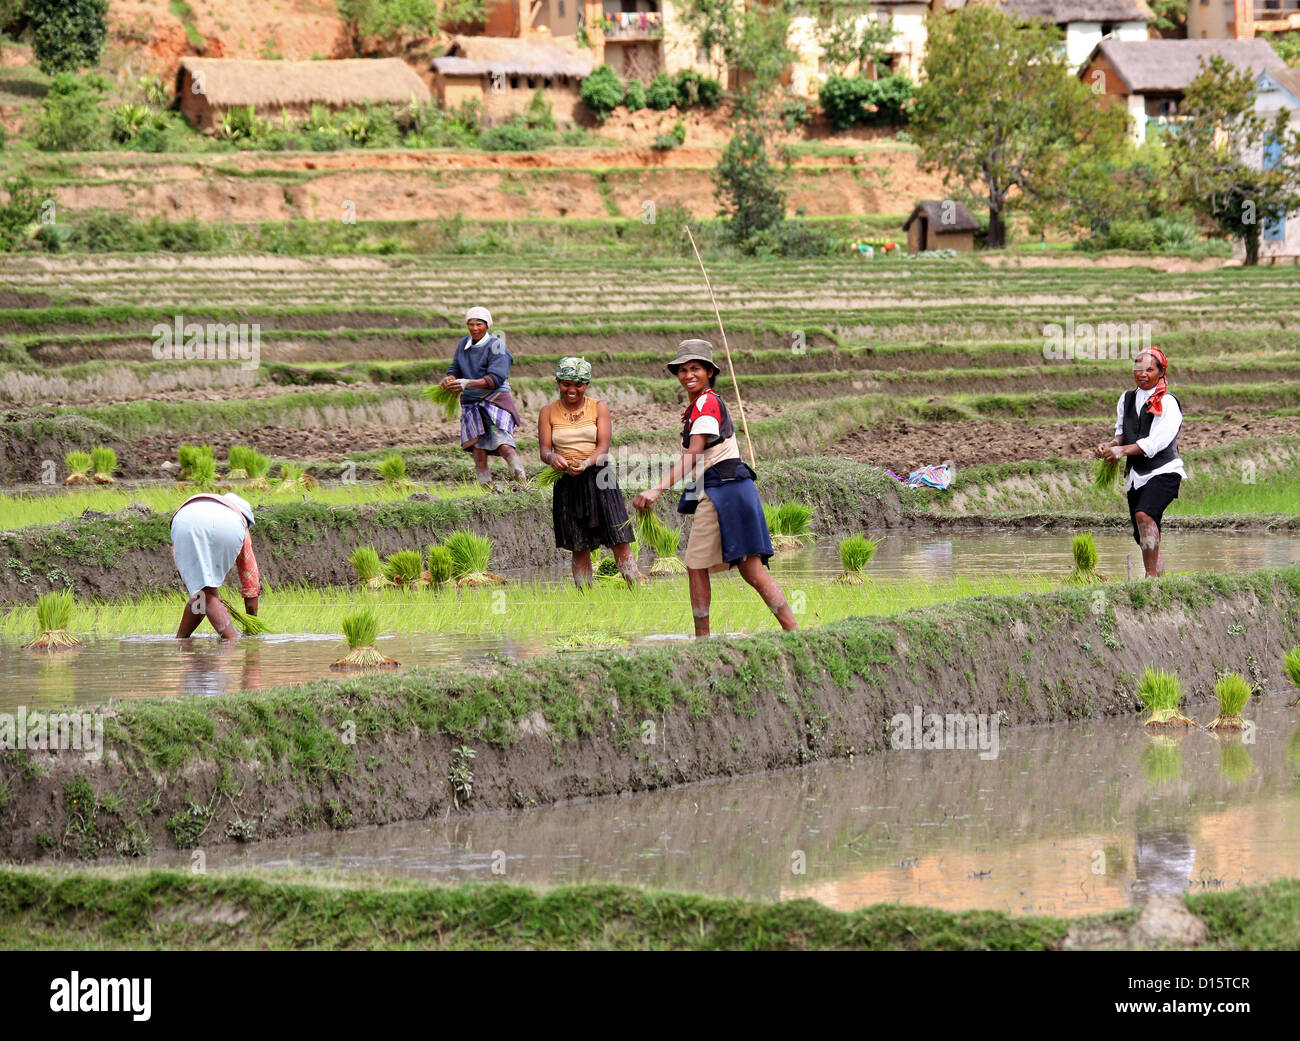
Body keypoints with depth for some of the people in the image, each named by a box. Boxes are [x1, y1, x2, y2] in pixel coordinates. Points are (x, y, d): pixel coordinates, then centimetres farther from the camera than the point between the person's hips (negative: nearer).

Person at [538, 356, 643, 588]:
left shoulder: (598, 408, 7)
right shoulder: (548, 412, 9)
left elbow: (603, 447, -3)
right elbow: (544, 449, 1)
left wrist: (586, 463, -23)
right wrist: (553, 458, -24)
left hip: (598, 478, -1)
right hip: (567, 483, 1)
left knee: (619, 539, -9)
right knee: (579, 547, 3)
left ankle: (635, 586, -10)